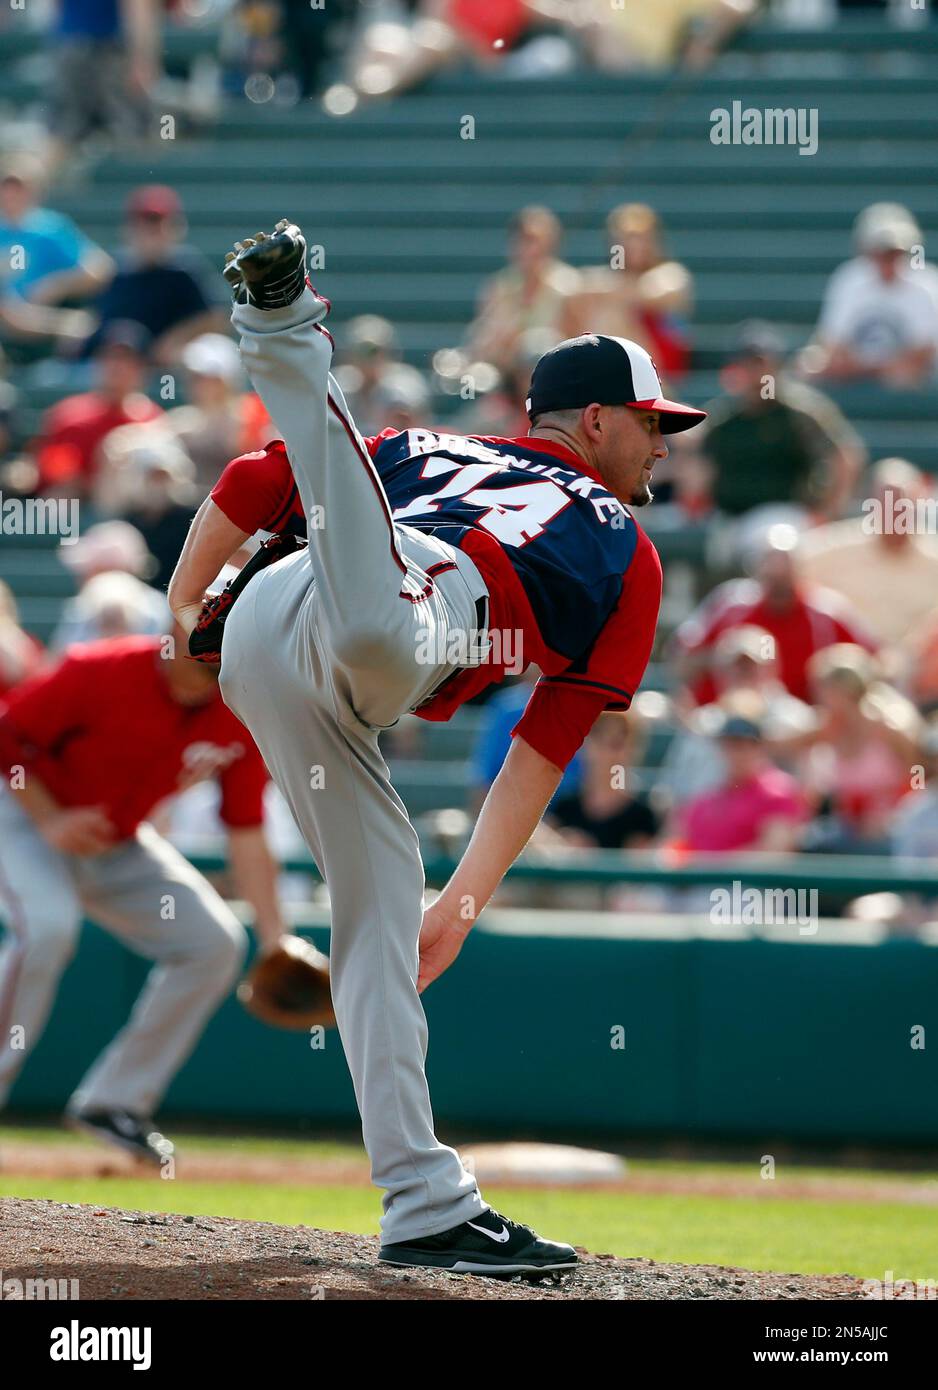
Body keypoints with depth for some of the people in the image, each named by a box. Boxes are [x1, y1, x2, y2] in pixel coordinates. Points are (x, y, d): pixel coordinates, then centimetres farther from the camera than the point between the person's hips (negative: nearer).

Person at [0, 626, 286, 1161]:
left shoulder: (238, 723, -14)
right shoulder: (102, 673, -28)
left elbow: (247, 832, -11)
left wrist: (275, 938, -19)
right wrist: (49, 820, -25)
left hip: (118, 845, 6)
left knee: (215, 940, -4)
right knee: (46, 925, -33)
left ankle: (116, 1101, 6)